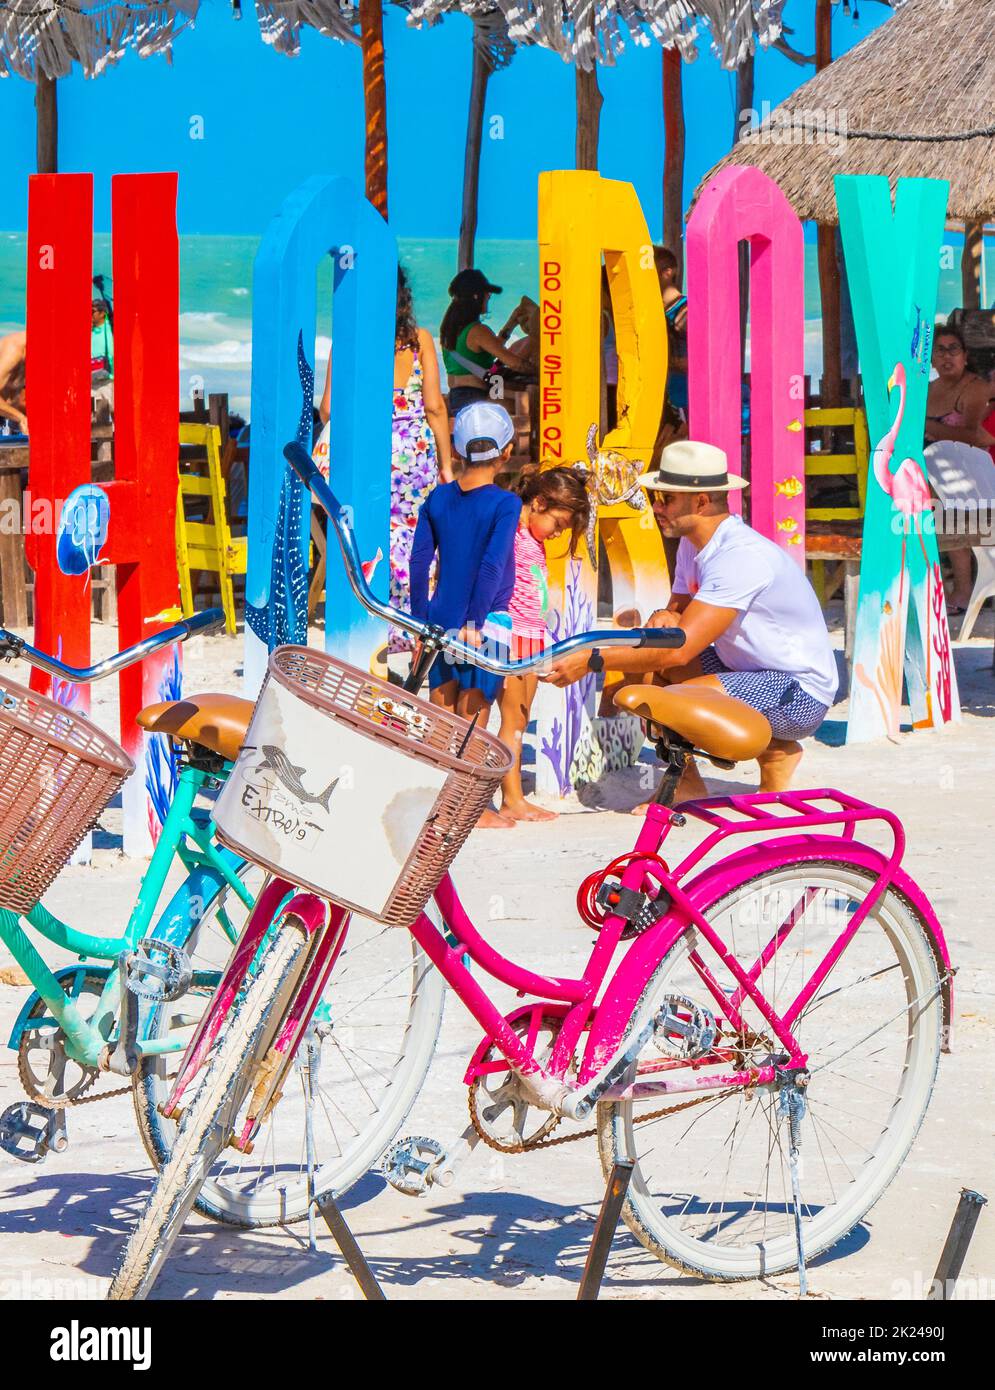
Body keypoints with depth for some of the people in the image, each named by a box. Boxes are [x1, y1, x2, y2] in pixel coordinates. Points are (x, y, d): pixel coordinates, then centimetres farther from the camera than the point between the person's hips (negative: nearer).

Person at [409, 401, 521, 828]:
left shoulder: (438, 498, 4)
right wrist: (475, 622, -17)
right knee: (473, 717, 2)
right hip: (484, 623, -4)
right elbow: (492, 565, -19)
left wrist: (421, 622, 10)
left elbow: (419, 561, 5)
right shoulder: (505, 504, -10)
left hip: (440, 621, 4)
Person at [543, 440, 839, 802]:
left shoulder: (740, 556, -26)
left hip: (800, 694, -10)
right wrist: (663, 618, -16)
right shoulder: (693, 545, 4)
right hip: (751, 669, 10)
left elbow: (679, 649, -31)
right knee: (645, 668, 0)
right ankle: (686, 786, 7)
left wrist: (591, 661, -29)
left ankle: (775, 752, -4)